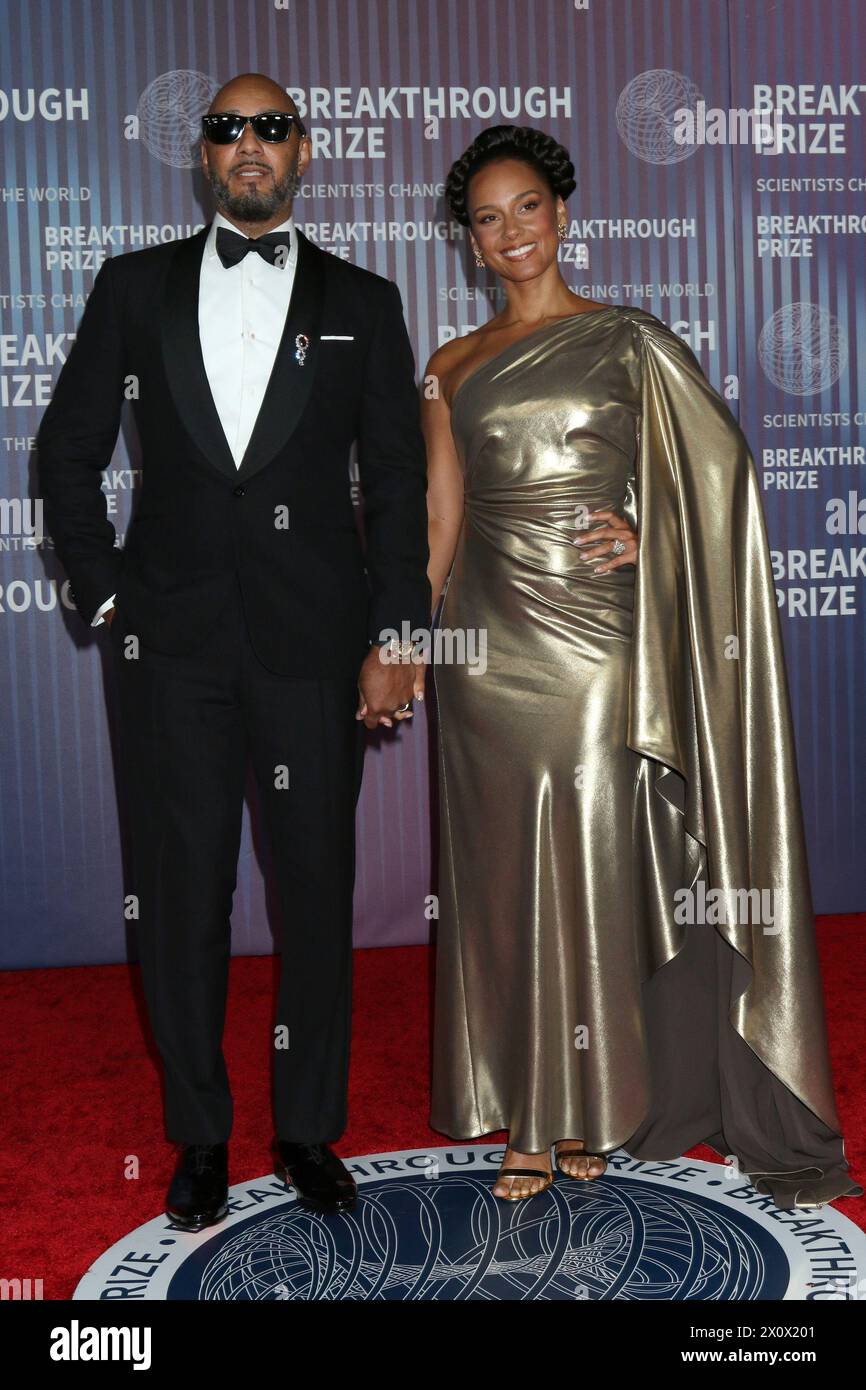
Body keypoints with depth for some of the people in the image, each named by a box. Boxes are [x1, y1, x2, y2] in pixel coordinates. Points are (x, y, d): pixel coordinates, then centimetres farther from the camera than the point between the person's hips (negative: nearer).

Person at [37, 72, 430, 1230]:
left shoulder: (362, 304, 9)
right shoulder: (138, 287, 10)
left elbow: (396, 483, 5)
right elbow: (69, 450, 12)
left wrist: (392, 638, -2)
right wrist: (104, 591, 3)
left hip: (314, 642, 0)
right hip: (175, 644, 1)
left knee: (319, 891, 6)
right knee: (183, 893, 6)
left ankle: (309, 1131, 22)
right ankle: (200, 1135, 22)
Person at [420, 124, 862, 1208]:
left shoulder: (626, 342, 3)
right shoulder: (452, 368, 10)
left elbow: (720, 466, 3)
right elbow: (440, 521, 10)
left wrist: (647, 532, -10)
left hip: (593, 642, -2)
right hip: (487, 644, 3)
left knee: (590, 877, 2)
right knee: (502, 880, 6)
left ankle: (590, 1106, 20)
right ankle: (525, 1116, 20)